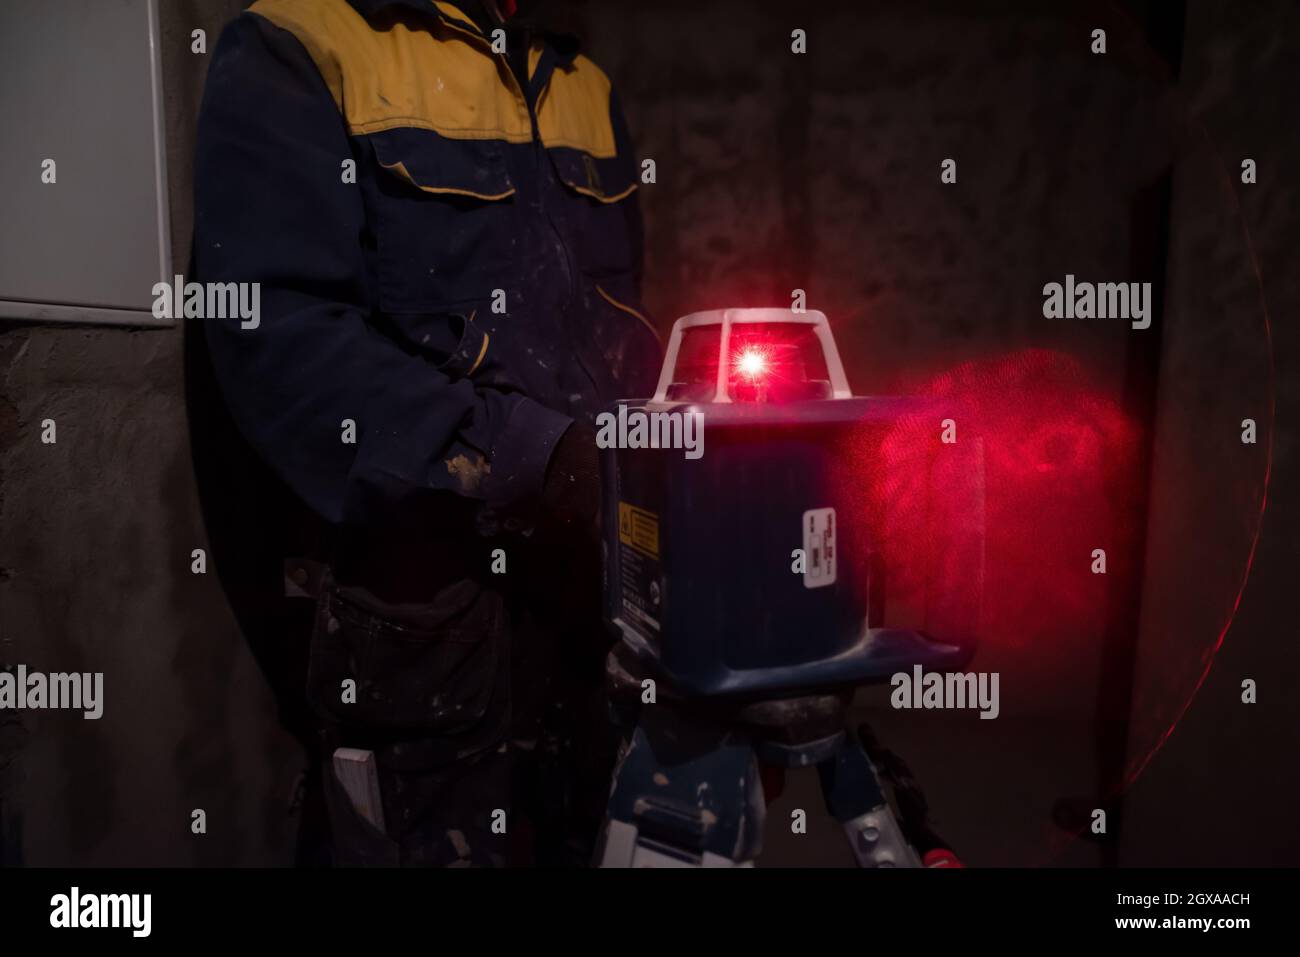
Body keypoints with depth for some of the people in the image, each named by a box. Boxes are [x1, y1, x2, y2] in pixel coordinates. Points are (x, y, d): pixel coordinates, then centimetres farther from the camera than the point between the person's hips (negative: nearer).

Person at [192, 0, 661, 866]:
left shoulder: (585, 85, 16)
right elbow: (275, 331, -18)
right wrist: (508, 455, -25)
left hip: (597, 566, 6)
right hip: (430, 589, -5)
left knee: (583, 832, 21)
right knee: (443, 839, 11)